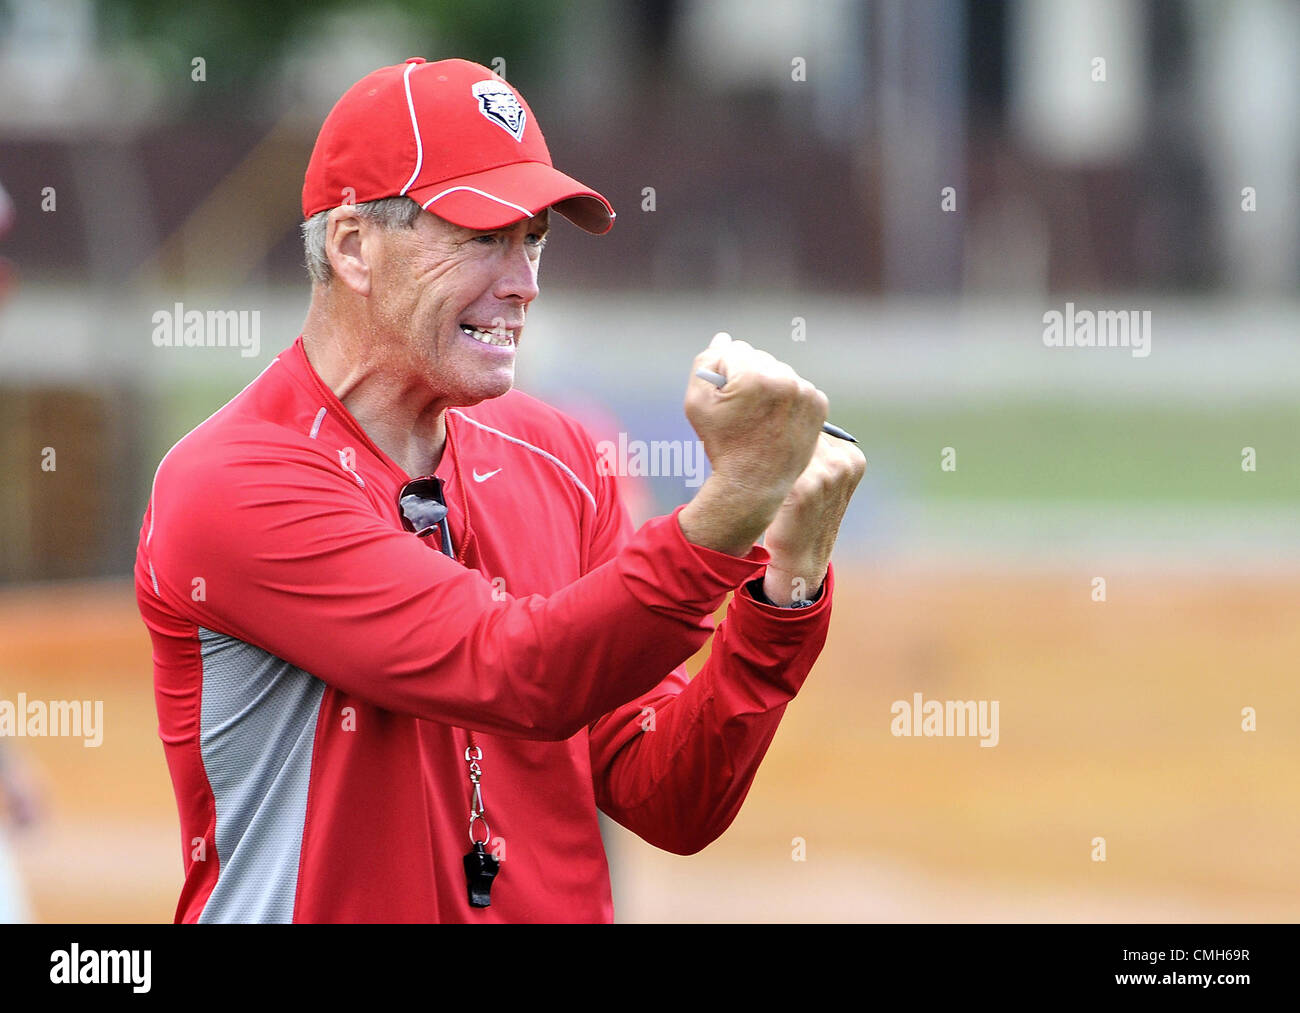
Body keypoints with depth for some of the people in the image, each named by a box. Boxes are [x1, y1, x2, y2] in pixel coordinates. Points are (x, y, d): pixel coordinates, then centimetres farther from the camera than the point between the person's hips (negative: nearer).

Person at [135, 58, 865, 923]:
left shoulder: (557, 460, 9)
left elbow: (671, 808, 4)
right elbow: (520, 674, -18)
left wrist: (788, 579, -7)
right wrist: (735, 498, -24)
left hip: (563, 907, 5)